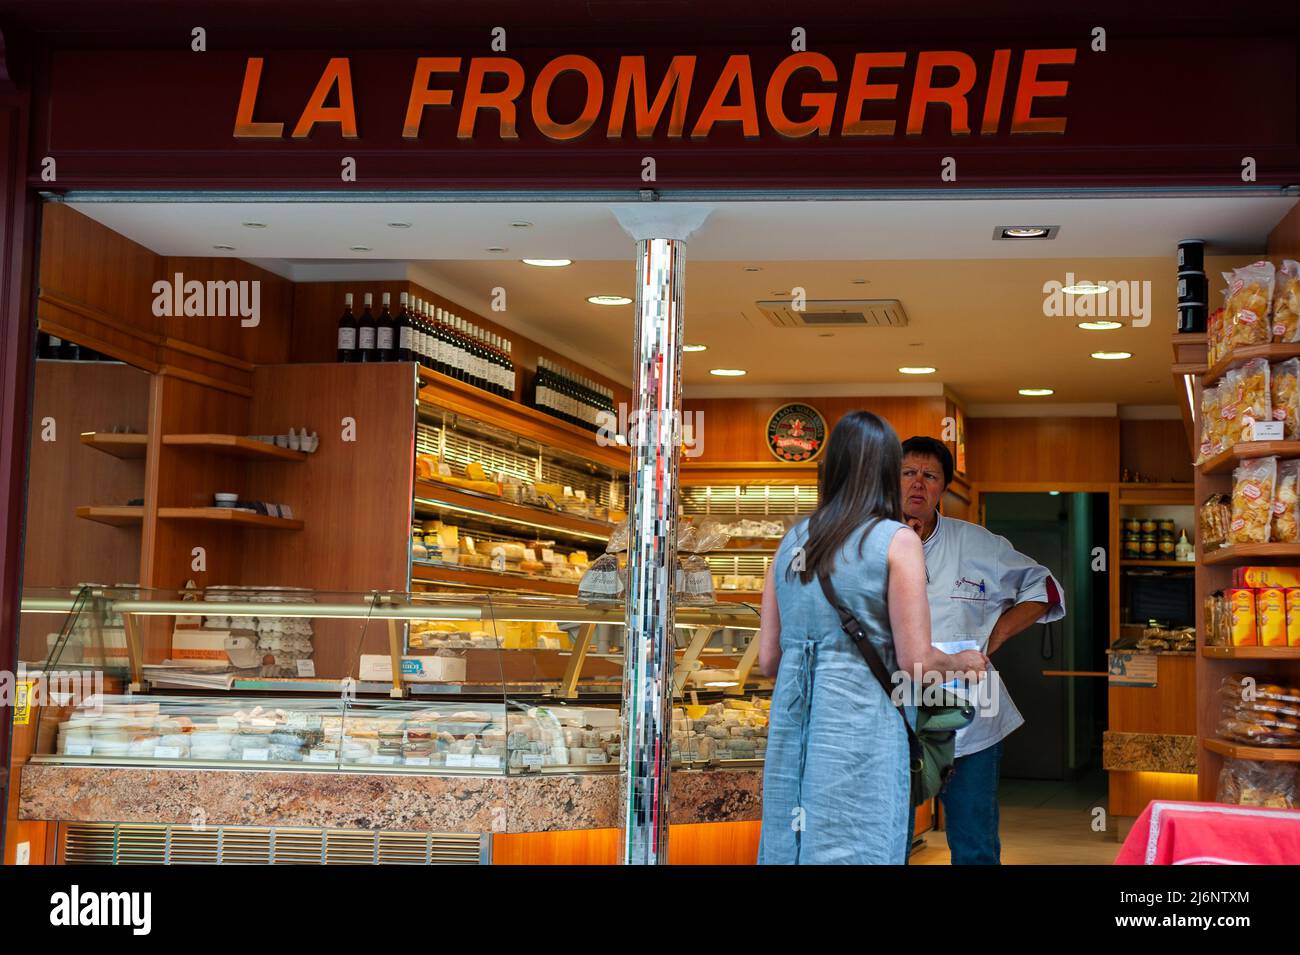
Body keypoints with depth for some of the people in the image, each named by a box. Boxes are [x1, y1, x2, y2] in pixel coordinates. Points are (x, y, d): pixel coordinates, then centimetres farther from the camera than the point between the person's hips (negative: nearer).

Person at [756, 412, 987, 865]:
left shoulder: (792, 540, 10)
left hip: (792, 723, 5)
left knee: (789, 844, 11)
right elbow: (916, 660, -8)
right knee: (851, 850, 0)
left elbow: (768, 659, 11)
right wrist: (961, 662, 12)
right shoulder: (897, 541, -5)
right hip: (860, 722, -5)